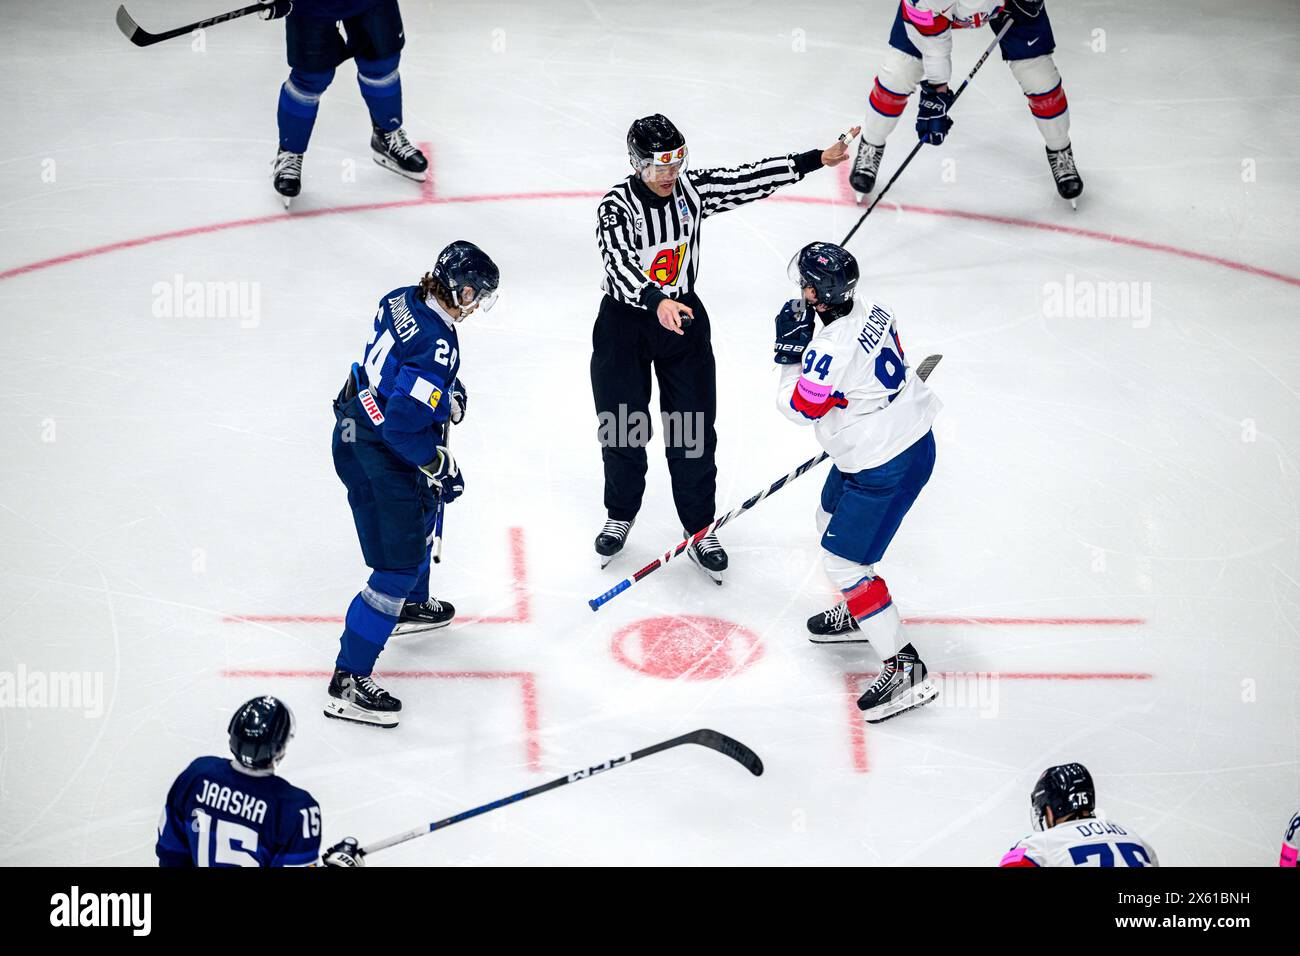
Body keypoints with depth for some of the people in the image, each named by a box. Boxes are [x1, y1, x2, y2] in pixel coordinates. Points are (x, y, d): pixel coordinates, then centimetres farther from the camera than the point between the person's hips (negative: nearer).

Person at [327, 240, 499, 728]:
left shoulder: (403, 300, -3)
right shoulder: (437, 345, -30)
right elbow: (403, 428, -30)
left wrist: (448, 391, 11)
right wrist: (442, 466, -16)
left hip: (354, 425, 10)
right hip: (375, 458, -10)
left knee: (421, 510, 33)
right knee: (399, 565, -5)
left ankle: (409, 607, 58)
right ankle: (347, 683, -2)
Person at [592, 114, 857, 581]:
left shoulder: (692, 189, -8)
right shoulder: (616, 206, -23)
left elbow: (749, 179, -5)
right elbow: (620, 266, -37)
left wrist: (817, 159, -10)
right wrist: (657, 302, -54)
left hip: (684, 318, 3)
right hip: (624, 321, -3)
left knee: (693, 433, 3)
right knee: (622, 429, 7)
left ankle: (699, 529, 17)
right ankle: (620, 516, 31)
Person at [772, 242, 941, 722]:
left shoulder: (831, 348, -30)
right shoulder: (870, 311, -2)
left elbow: (800, 407, -16)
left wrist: (791, 352, -10)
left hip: (886, 468, -10)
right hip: (908, 433, 10)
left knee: (843, 558, -3)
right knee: (832, 519, 28)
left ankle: (905, 669, -3)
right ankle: (857, 614, 48)